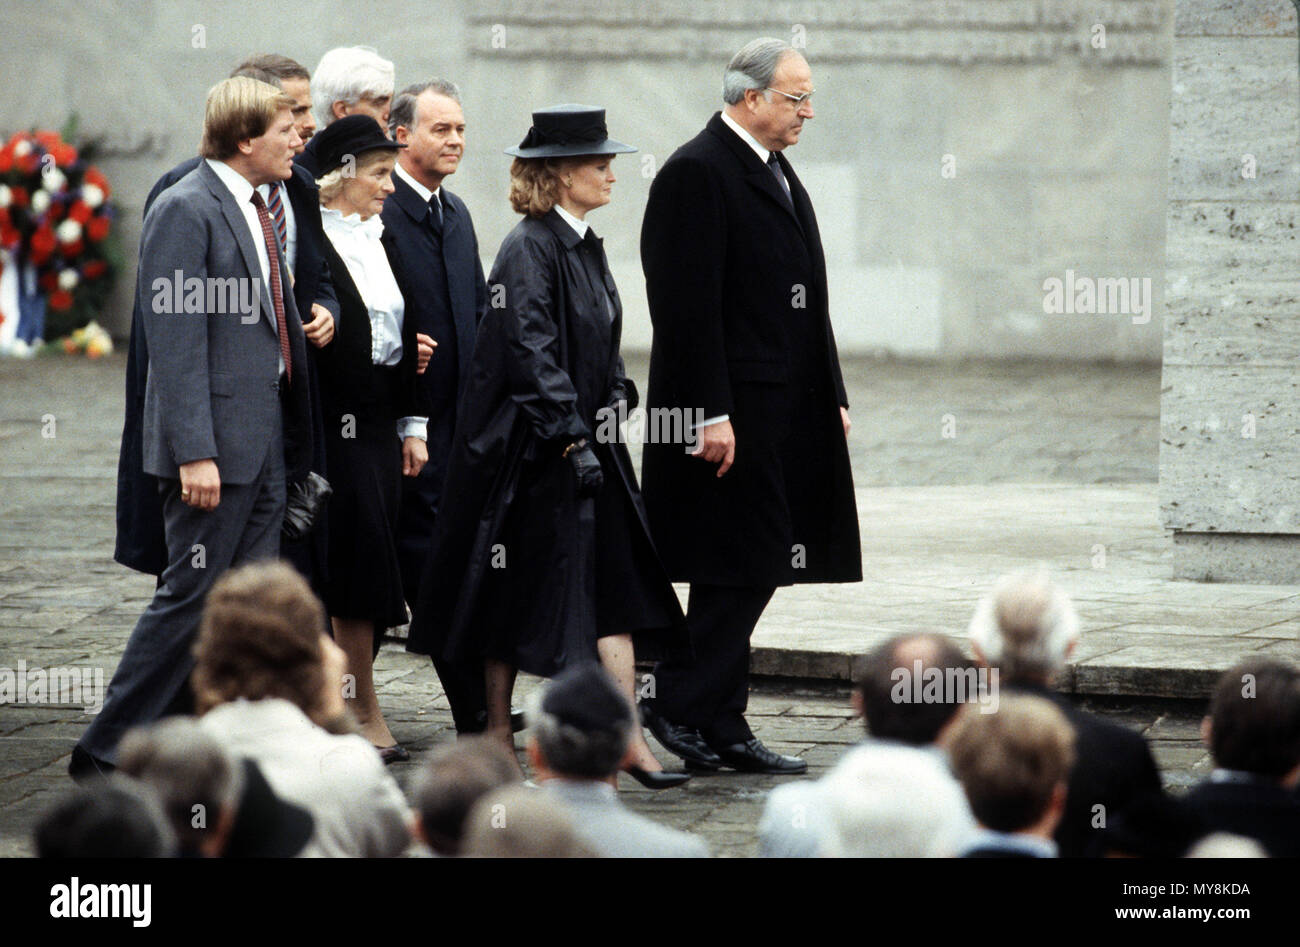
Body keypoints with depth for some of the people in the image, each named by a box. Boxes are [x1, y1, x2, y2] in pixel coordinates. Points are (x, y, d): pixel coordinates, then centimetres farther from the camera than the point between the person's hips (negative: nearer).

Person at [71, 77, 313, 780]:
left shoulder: (256, 208, 15)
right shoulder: (185, 209, -13)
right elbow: (176, 339, -18)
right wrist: (194, 452, -22)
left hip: (267, 442, 9)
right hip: (216, 442, -9)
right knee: (190, 597, -5)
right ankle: (106, 750, 3)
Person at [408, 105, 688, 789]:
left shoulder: (586, 247, 13)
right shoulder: (529, 250, -14)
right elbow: (531, 350, -21)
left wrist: (615, 396, 6)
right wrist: (570, 437, -24)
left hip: (587, 442, 8)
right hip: (530, 446, -8)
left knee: (614, 586, -3)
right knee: (513, 595, 3)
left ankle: (627, 739, -9)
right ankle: (497, 734, 14)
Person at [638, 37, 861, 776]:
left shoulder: (779, 175, 18)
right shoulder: (697, 174, -12)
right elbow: (691, 305, -17)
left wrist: (831, 396, 17)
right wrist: (711, 415, -21)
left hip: (787, 411, 9)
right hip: (732, 412, -9)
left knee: (750, 571, 8)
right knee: (739, 566, -8)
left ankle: (719, 725, 12)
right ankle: (684, 707, 1)